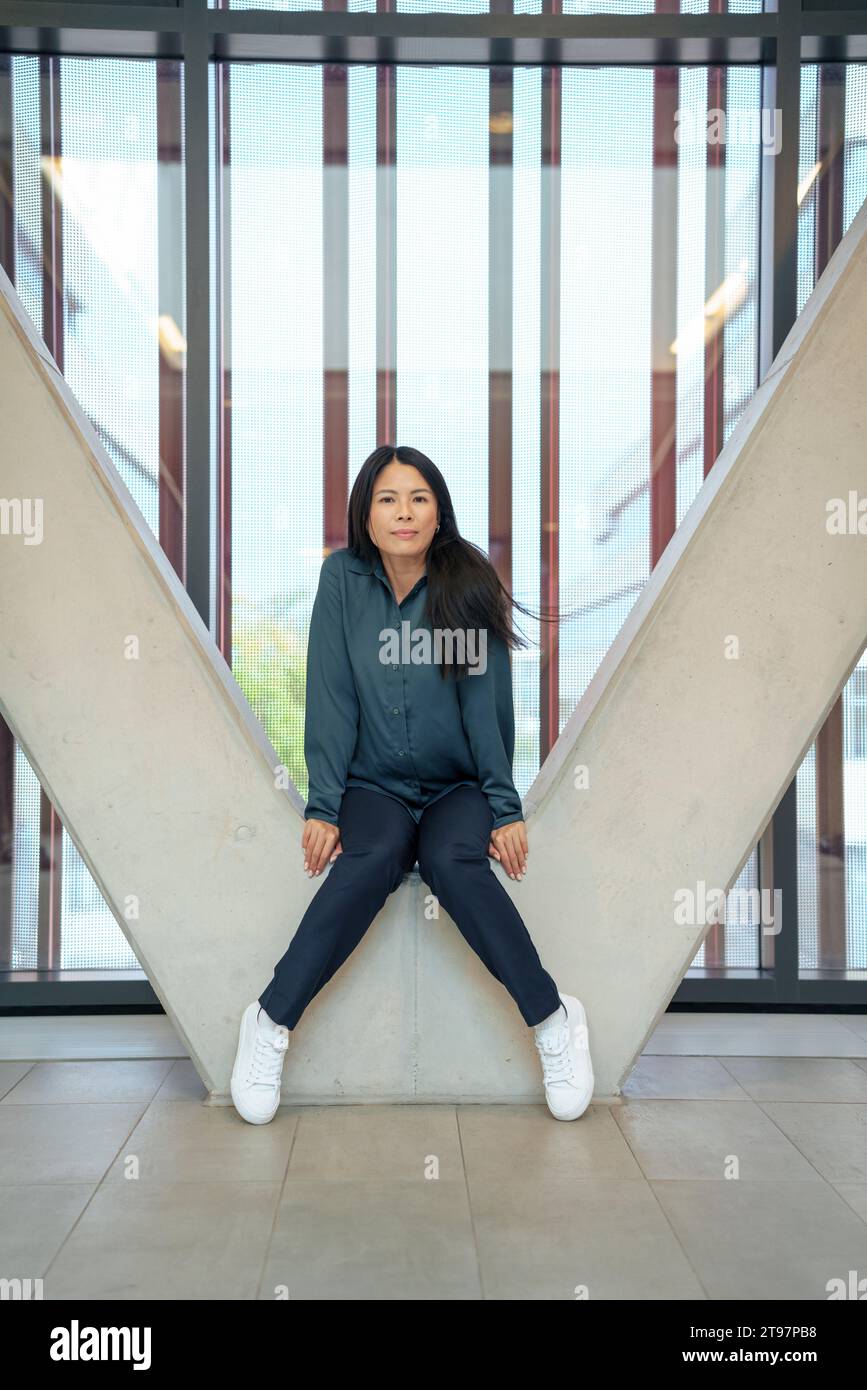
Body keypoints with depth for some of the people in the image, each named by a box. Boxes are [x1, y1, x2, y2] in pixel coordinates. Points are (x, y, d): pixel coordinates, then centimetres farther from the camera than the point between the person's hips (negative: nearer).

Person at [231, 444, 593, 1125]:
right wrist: (321, 806, -10)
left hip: (458, 785, 0)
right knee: (372, 859, -30)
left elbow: (487, 700, -5)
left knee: (455, 864, -30)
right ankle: (270, 1021, -19)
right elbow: (331, 698, -5)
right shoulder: (343, 578, -3)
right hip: (373, 786, 0)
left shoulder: (470, 583, -4)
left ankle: (555, 1019, -16)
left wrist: (505, 807, -8)